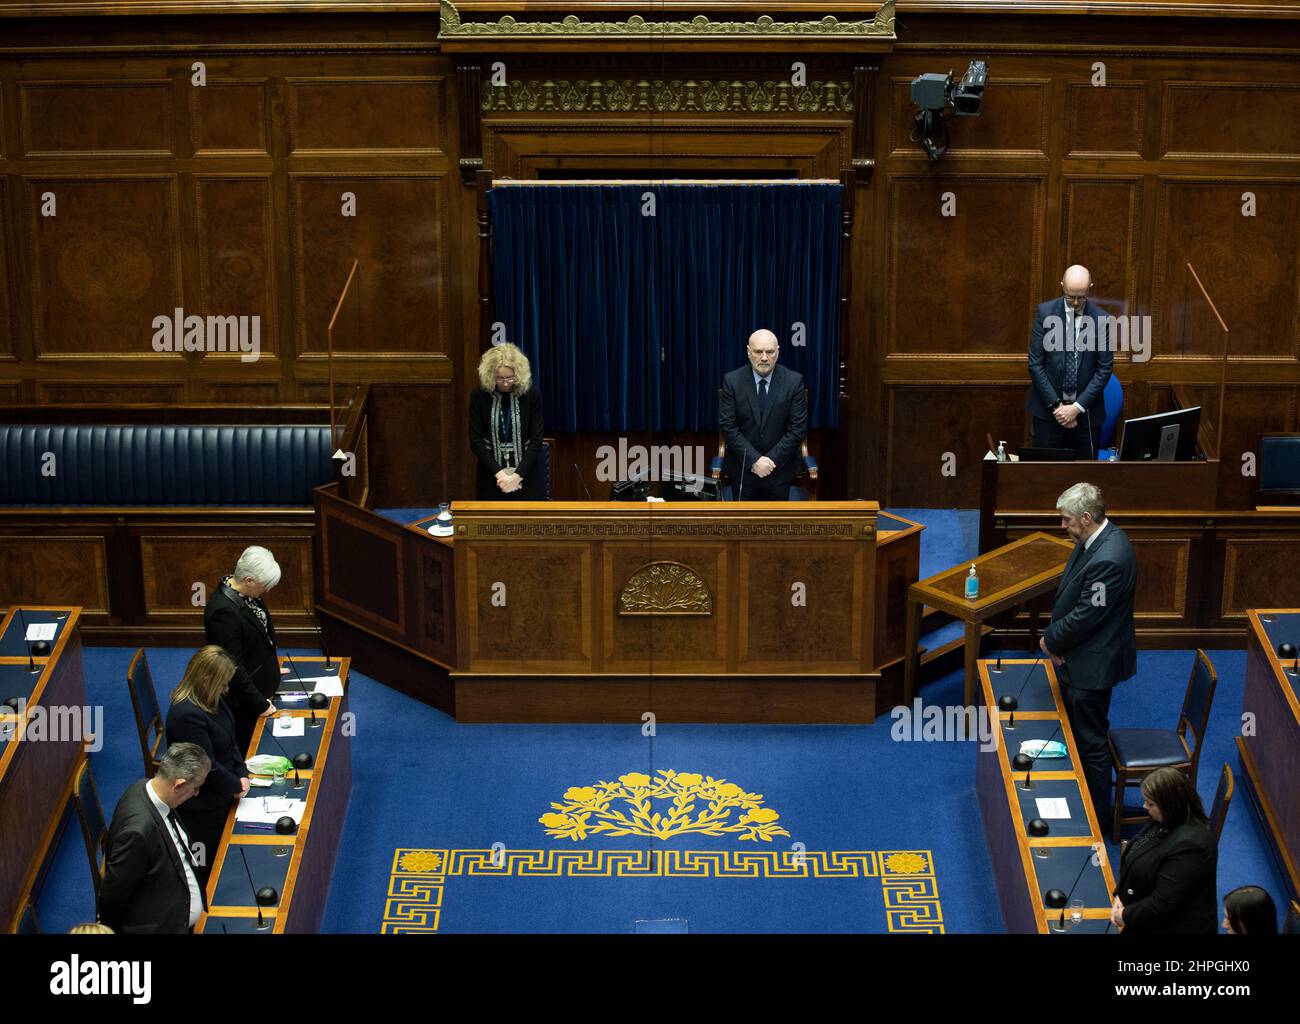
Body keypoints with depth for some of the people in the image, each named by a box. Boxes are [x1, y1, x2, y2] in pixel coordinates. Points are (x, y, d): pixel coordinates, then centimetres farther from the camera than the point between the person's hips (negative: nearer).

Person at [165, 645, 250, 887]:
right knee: (205, 867, 8)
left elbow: (230, 740, 10)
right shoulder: (187, 714, -32)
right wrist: (236, 786, -11)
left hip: (220, 797, 9)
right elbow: (207, 767, -26)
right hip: (202, 809, -9)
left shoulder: (212, 699, -2)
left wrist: (242, 774, -2)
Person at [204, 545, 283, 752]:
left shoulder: (246, 594, -2)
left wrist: (271, 668, 21)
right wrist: (260, 704, -18)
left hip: (260, 686, 9)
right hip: (242, 702, -9)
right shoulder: (224, 610, -30)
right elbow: (233, 667, -25)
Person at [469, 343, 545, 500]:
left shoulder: (532, 395, -5)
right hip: (491, 479, 0)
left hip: (527, 477, 0)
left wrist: (518, 475, -14)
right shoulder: (479, 396, -3)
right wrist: (498, 472, -13)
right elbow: (476, 441, -3)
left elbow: (536, 440, -5)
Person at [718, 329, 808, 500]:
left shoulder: (794, 381, -7)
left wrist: (772, 459, -15)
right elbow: (727, 426, -8)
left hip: (780, 465, 0)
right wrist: (754, 460, -17)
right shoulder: (732, 381, -6)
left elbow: (798, 428, -7)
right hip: (743, 466, 0)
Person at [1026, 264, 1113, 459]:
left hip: (1086, 411, 0)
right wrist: (1055, 404, -9)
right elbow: (1035, 363, -3)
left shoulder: (1102, 319, -3)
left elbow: (1105, 368, -2)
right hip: (1048, 408, 0)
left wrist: (1077, 407, -10)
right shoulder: (1045, 312, -3)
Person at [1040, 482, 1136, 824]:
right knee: (1075, 732, 22)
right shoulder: (1095, 539, 1)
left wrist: (1051, 640, -9)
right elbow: (1070, 593, 9)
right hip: (1078, 658, 10)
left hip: (1092, 665, -10)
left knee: (1090, 744, 5)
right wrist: (1055, 638, -2)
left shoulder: (1108, 559, -30)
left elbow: (1085, 617, -25)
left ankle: (1095, 817, 19)